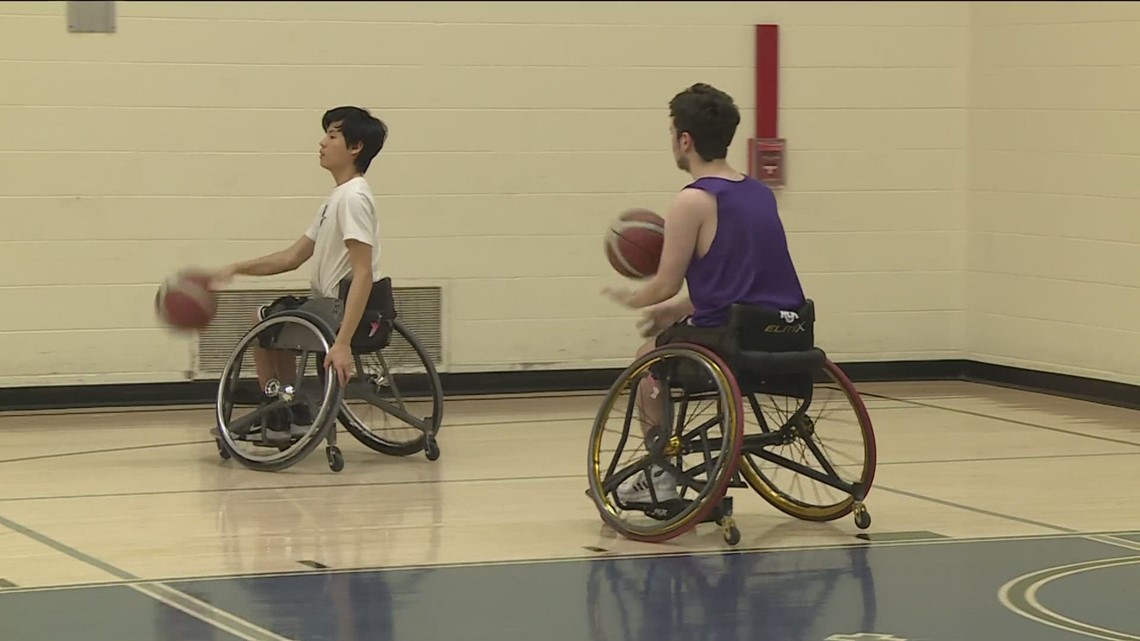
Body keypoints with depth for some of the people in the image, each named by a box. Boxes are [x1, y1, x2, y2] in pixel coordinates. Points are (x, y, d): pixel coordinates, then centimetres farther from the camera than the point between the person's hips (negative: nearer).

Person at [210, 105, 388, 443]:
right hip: (333, 306, 10)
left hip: (341, 313, -10)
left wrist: (342, 343, -34)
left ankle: (277, 420, 16)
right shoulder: (339, 197, 13)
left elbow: (363, 273, -27)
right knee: (276, 316, 28)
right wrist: (236, 269, 6)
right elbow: (294, 256, 16)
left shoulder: (353, 197, -19)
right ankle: (295, 414, 29)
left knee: (262, 322, 6)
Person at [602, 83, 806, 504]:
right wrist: (672, 310, 27)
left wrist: (627, 299, 13)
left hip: (730, 342, -7)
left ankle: (660, 477, 22)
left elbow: (665, 286, -8)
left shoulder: (693, 201, -12)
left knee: (649, 357, 22)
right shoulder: (761, 194, 12)